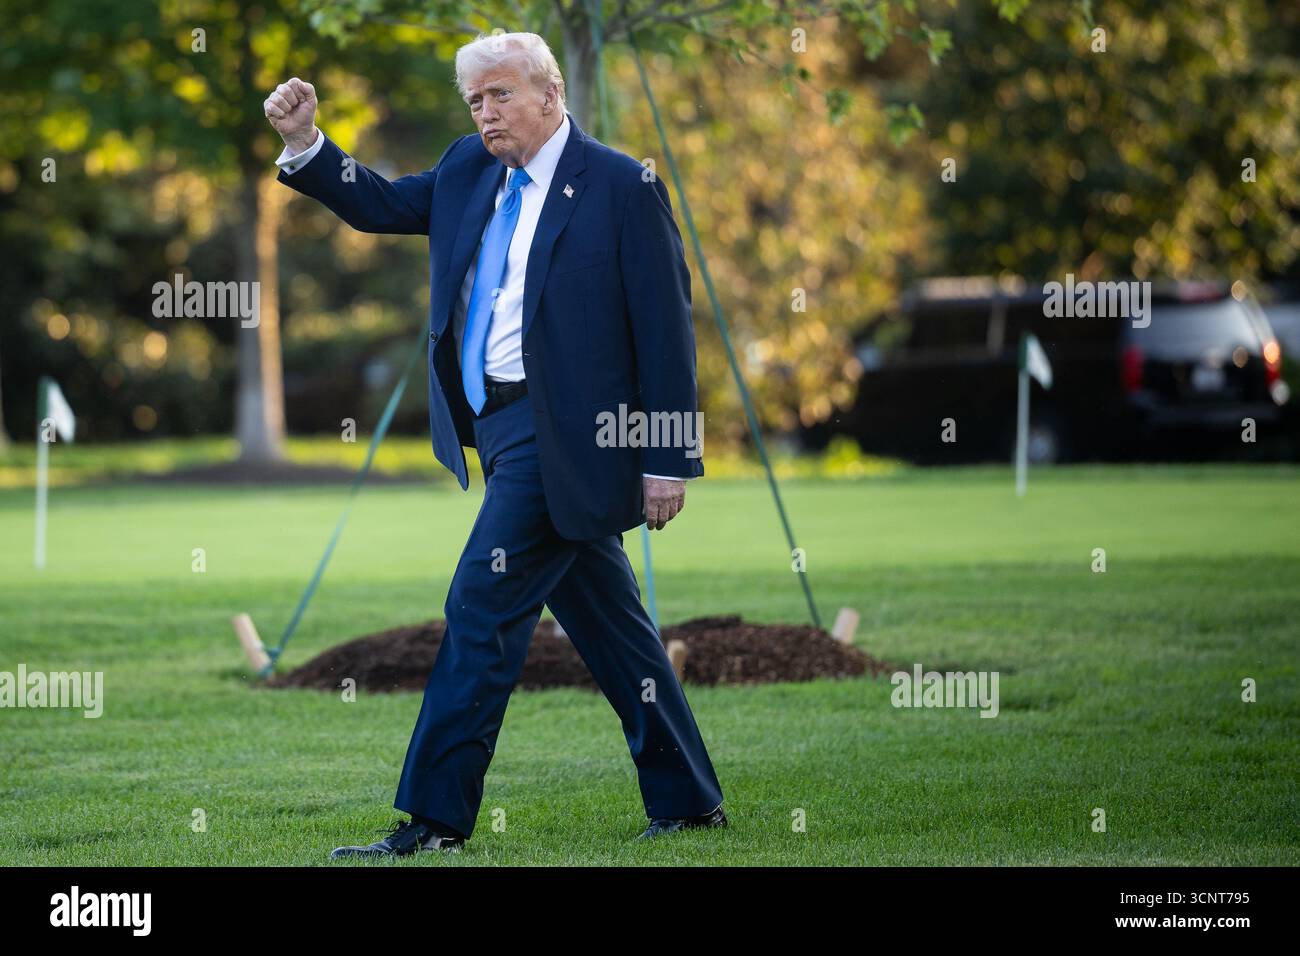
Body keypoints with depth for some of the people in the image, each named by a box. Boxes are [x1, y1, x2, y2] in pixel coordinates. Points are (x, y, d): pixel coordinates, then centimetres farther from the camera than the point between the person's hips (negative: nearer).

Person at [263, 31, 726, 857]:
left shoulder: (622, 186, -9)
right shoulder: (469, 172, 12)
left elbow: (666, 328, -10)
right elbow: (381, 205, 19)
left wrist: (669, 460, -13)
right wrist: (305, 143, 2)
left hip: (560, 434, -8)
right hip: (500, 425, 8)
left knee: (483, 605, -10)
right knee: (606, 619, 13)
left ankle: (436, 817, -7)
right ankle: (688, 801, 21)